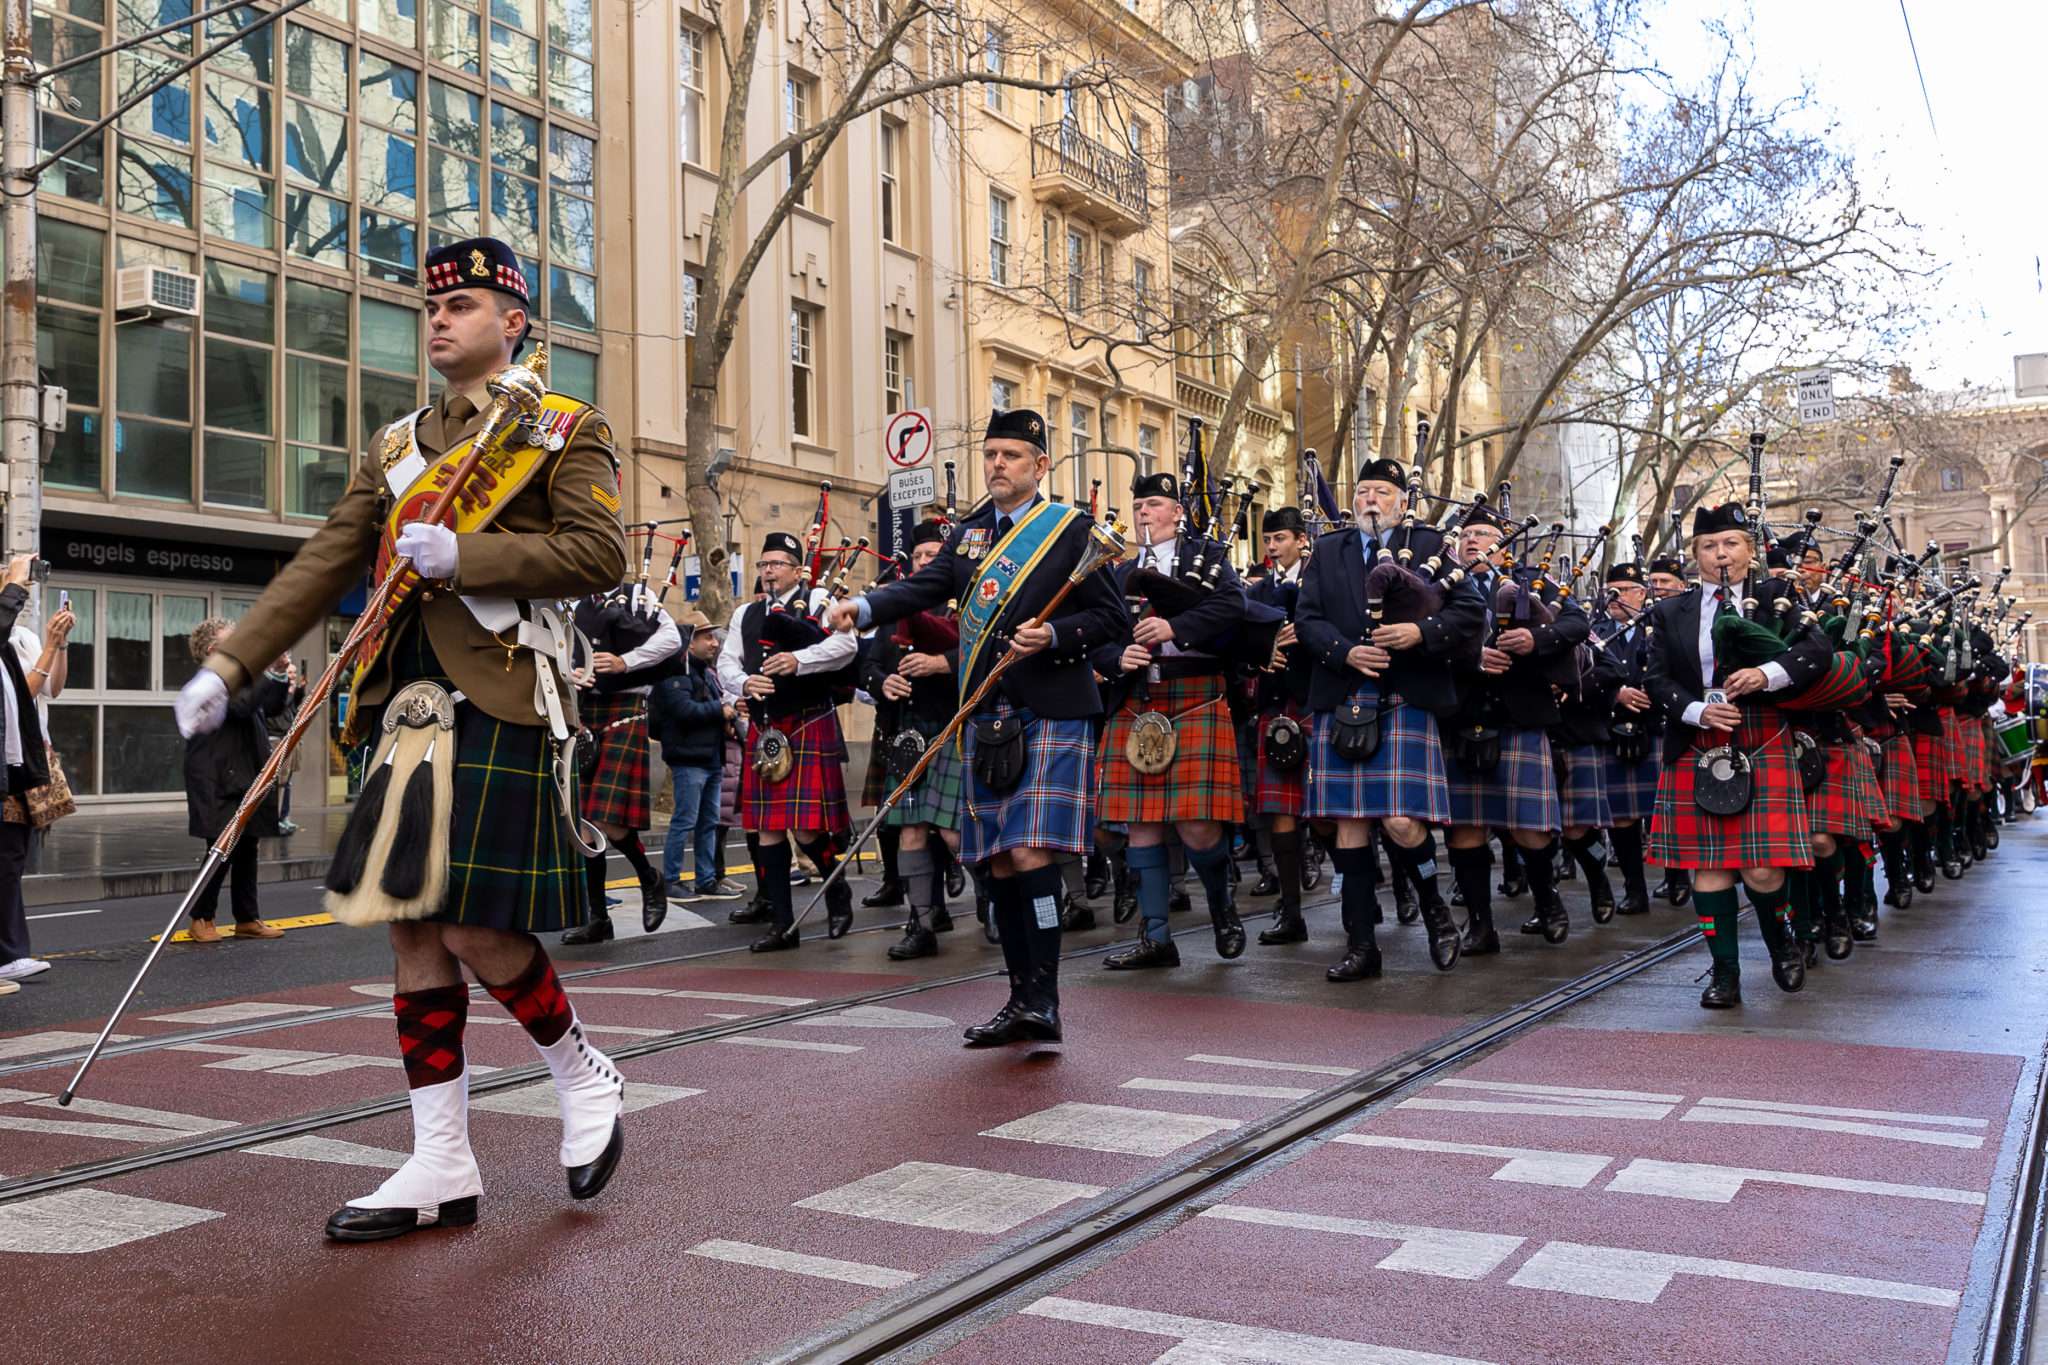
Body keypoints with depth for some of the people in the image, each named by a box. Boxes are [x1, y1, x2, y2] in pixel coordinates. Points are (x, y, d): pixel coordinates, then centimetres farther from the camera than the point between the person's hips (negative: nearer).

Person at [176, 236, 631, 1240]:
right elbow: (322, 569, 15)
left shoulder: (564, 429, 3)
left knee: (473, 928, -10)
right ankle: (442, 1168, 12)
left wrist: (462, 554, -16)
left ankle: (584, 1079, 17)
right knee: (414, 930, 4)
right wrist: (227, 667, 6)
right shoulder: (397, 445, 20)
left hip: (496, 704, -6)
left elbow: (601, 554, -10)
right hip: (407, 704, 6)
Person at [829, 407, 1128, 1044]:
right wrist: (864, 608, -15)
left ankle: (1043, 1001, -7)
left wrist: (1053, 638, -18)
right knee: (1000, 864, 7)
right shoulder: (971, 531, 16)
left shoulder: (1071, 528, 1)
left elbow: (1111, 617, -1)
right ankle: (1023, 999, 17)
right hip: (986, 719, 6)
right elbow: (926, 585, 2)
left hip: (1050, 716, -5)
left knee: (1032, 853, -15)